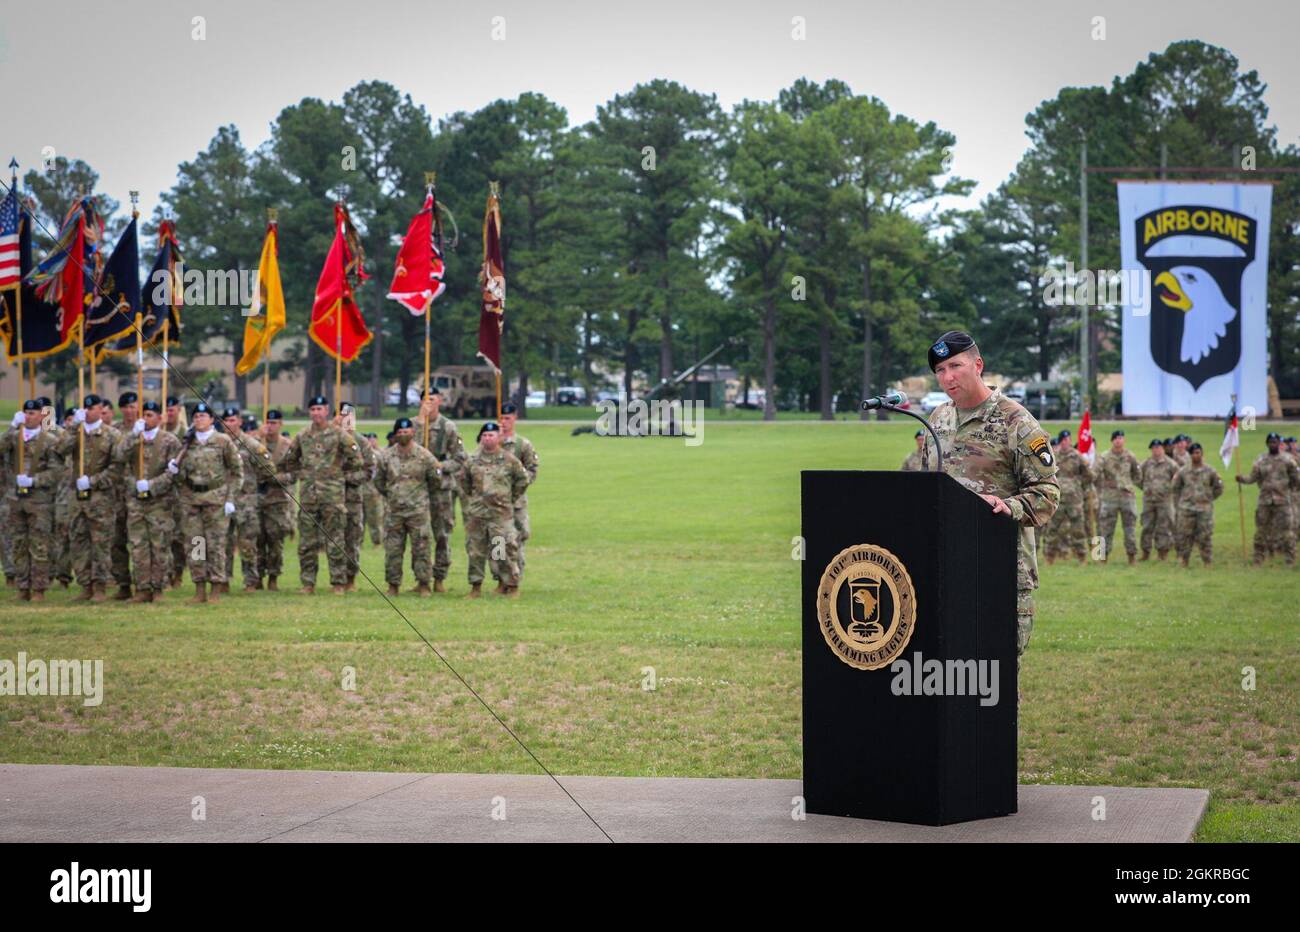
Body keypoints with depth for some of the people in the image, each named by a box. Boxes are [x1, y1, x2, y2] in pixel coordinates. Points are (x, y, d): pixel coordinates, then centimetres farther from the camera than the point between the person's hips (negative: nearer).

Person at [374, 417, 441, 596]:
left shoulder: (424, 456, -2)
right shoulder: (386, 456, 3)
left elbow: (436, 481, 9)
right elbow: (378, 480, 17)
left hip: (418, 510, -2)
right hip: (393, 510, 2)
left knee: (422, 548, -3)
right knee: (392, 549, 3)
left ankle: (423, 583, 4)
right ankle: (393, 584, 11)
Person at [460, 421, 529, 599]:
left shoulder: (509, 460, -1)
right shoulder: (473, 460, 6)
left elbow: (522, 480, 10)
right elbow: (464, 480, 22)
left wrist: (511, 497, 10)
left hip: (501, 513, -3)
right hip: (476, 513, 3)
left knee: (506, 549, -7)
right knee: (475, 550, 5)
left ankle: (512, 585, 1)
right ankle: (476, 586, 14)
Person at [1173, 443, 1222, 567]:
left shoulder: (1210, 471, 2)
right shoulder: (1183, 471, 5)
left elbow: (1218, 488, 12)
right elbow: (1176, 488, 16)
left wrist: (1208, 498, 9)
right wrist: (1179, 502, 9)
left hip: (1205, 508, -1)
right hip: (1186, 509, 1)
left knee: (1205, 536, -1)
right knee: (1185, 535, 2)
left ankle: (1207, 562, 5)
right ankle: (1185, 561, 11)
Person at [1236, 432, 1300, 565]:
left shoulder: (1287, 460, 0)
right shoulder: (1260, 460, 3)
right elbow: (1253, 477, -1)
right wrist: (1242, 479, -17)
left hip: (1282, 500, -2)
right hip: (1264, 500, 2)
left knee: (1284, 530, -3)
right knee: (1262, 530, 5)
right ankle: (1259, 558, 13)